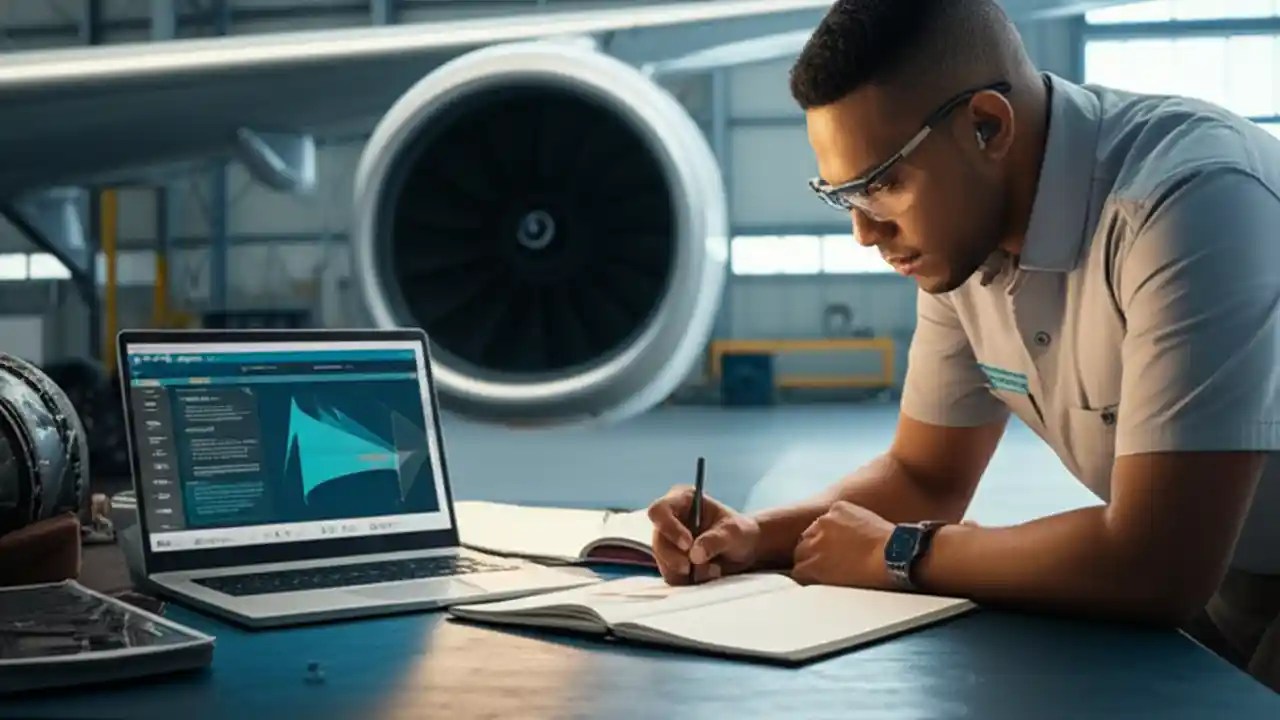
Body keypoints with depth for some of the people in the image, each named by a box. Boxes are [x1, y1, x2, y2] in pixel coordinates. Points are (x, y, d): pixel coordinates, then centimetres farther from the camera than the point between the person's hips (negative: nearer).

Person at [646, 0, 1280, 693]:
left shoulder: (1192, 203, -29)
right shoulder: (956, 233, -5)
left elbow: (1156, 566, -33)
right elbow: (925, 476, 7)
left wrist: (893, 554, -19)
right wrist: (755, 536, -10)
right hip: (1213, 590, 6)